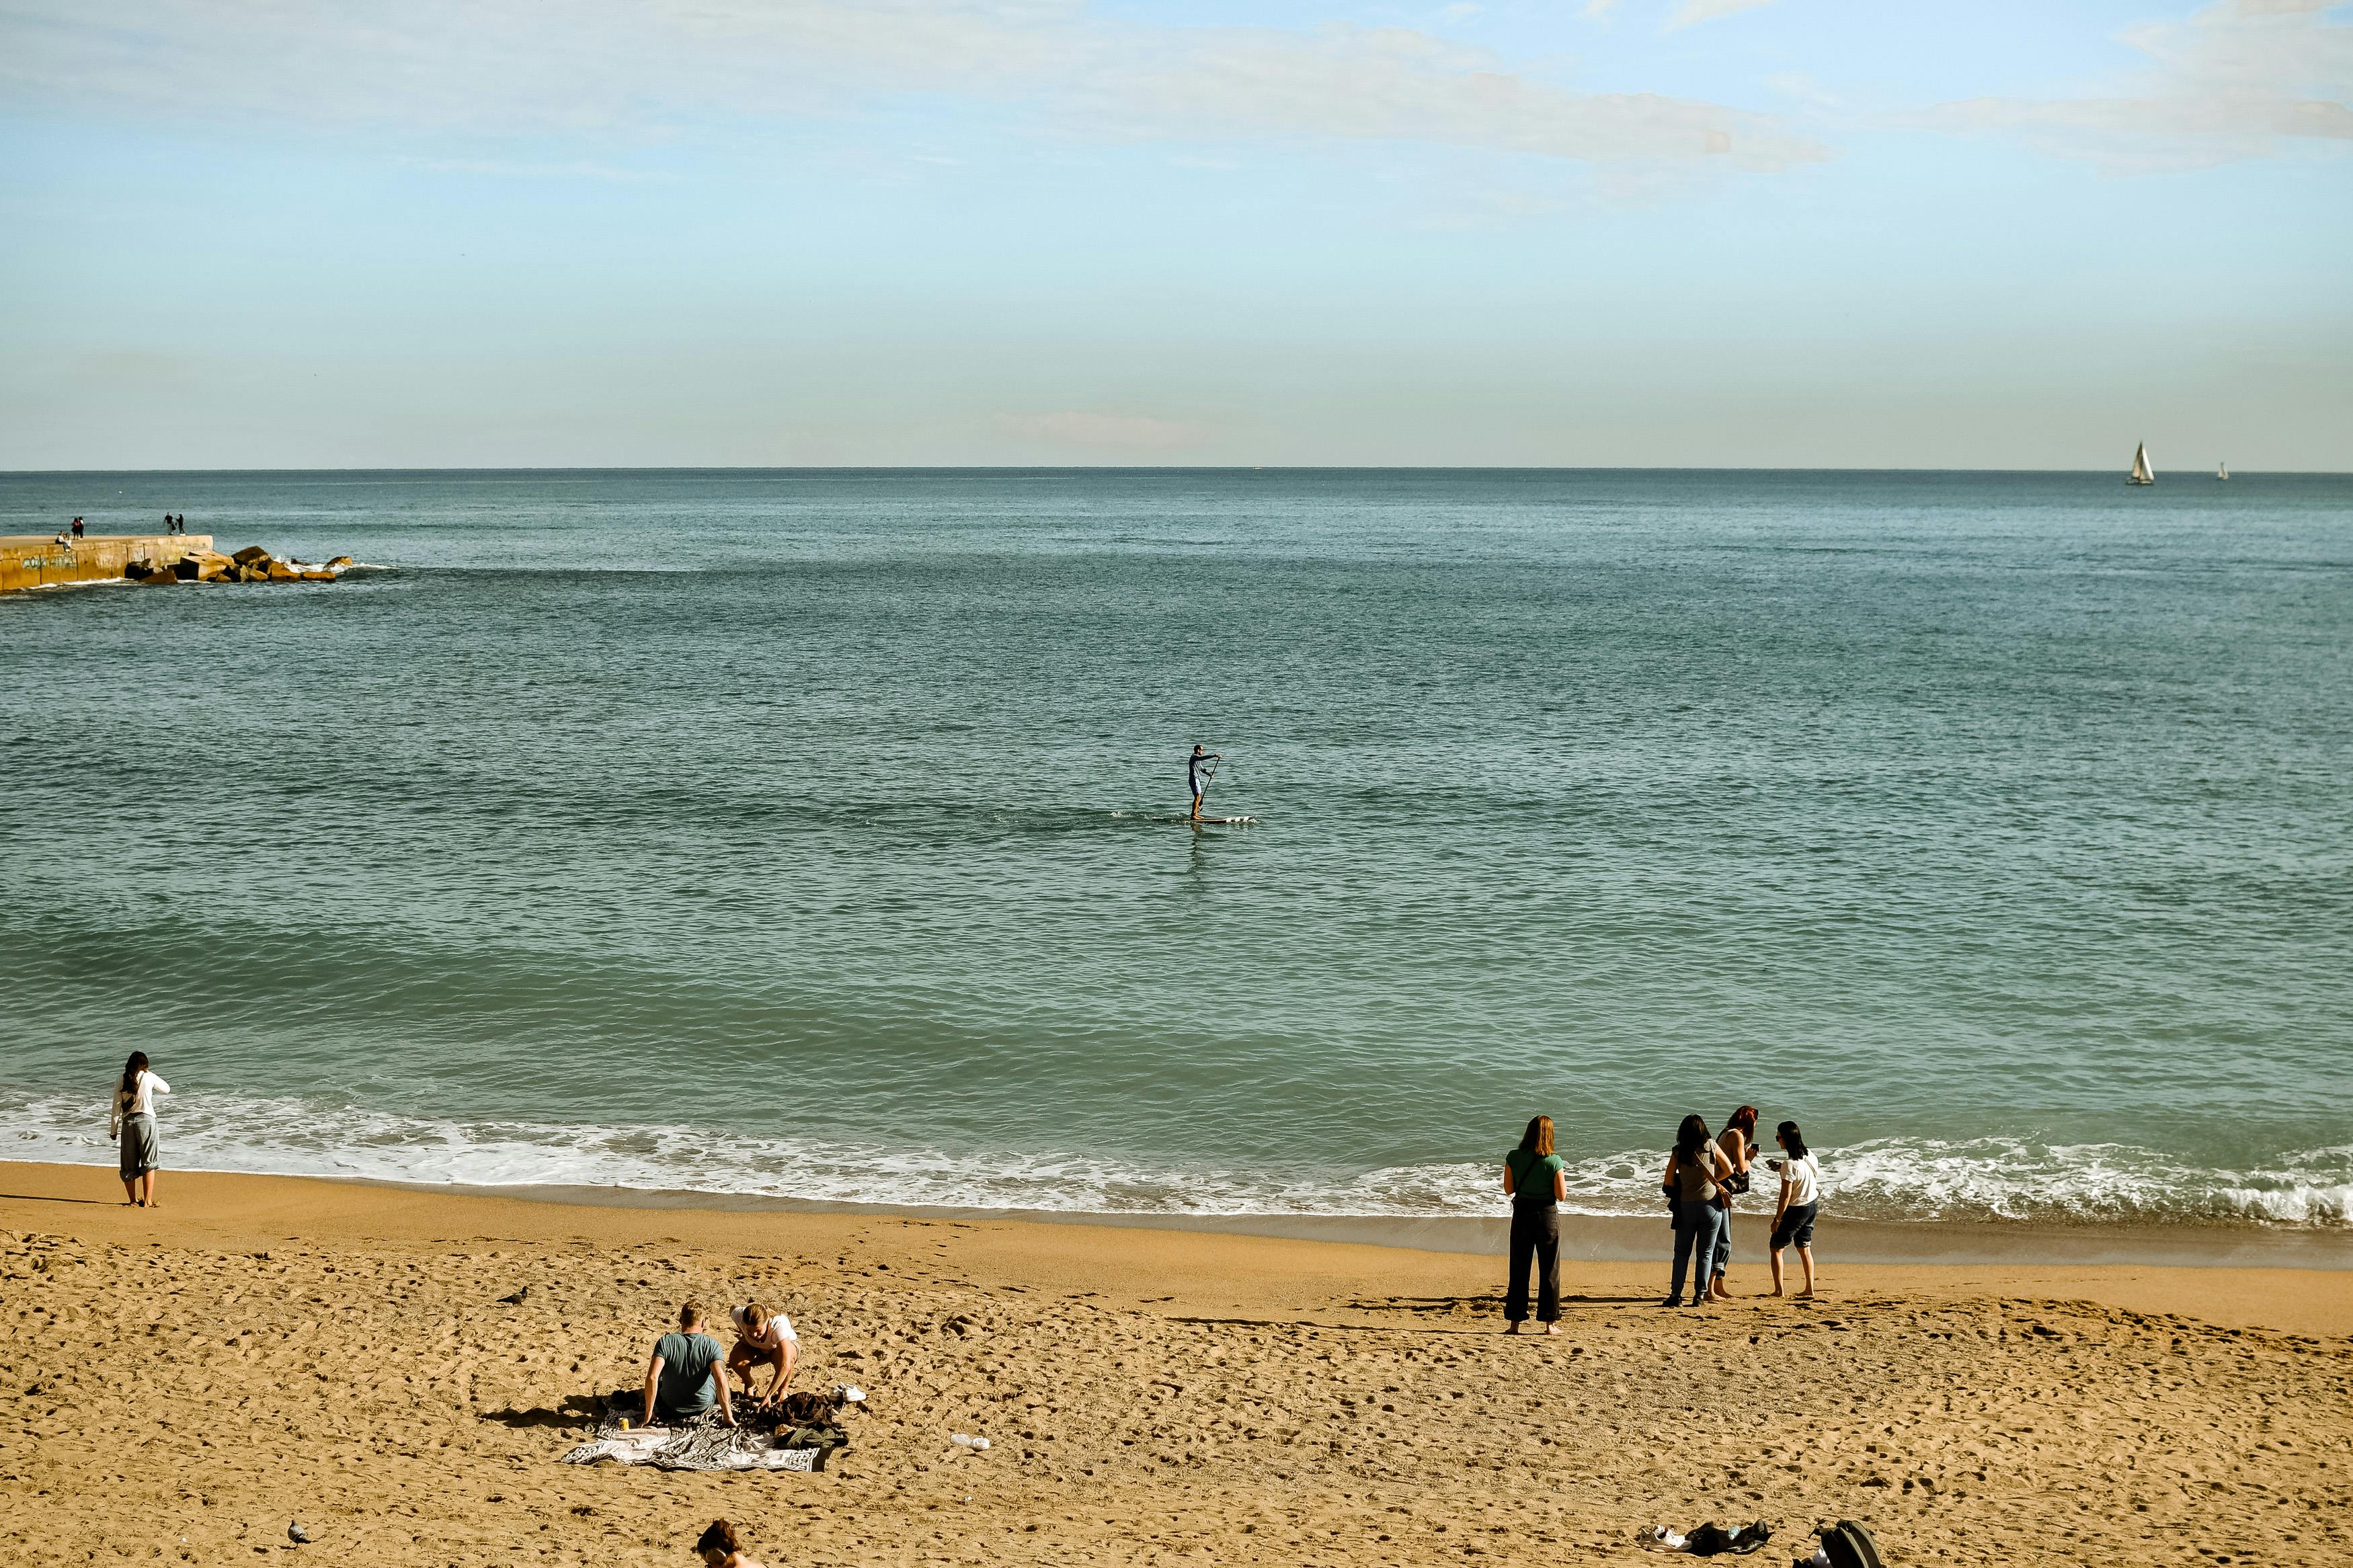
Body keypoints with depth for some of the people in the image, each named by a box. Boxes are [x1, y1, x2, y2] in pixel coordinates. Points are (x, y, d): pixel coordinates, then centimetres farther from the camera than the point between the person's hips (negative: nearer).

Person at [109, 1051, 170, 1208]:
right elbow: (166, 1089, 16)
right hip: (146, 1120, -2)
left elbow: (116, 1108, 3)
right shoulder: (149, 1077, -2)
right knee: (148, 1162, 1)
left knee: (129, 1164, 11)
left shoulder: (122, 1081, 3)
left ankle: (133, 1200, 15)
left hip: (127, 1122, 3)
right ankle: (147, 1201, -5)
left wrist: (113, 1130, 10)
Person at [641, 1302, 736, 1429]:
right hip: (703, 1407, 0)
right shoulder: (712, 1345, -18)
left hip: (670, 1409, 0)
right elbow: (720, 1380, -26)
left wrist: (649, 1414, -18)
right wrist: (728, 1416, -18)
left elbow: (652, 1378, -27)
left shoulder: (665, 1342, -19)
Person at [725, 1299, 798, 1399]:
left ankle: (782, 1390, -8)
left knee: (787, 1354, -39)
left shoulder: (779, 1325, -43)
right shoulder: (739, 1315, -33)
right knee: (735, 1358, -29)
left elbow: (785, 1366, -48)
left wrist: (768, 1396, -50)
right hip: (756, 1349, 3)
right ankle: (749, 1384, 7)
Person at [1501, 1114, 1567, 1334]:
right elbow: (1561, 1195, -10)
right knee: (1549, 1270, 8)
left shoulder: (1514, 1157, -5)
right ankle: (1549, 1322, 9)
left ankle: (1515, 1321, 10)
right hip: (1547, 1215, -2)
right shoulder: (1553, 1161, -12)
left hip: (1522, 1214, 2)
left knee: (1519, 1269, 10)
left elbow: (1508, 1188, 3)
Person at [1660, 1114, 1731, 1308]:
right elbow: (1729, 1170, 4)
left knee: (1682, 1252, 9)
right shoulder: (1711, 1146, -2)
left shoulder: (1678, 1152, -3)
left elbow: (1669, 1181, -1)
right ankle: (1700, 1294, 1)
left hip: (1686, 1206, 0)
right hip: (1710, 1205, 0)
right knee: (1705, 1253, 7)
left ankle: (1675, 1294, 2)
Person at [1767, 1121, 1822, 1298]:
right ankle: (1809, 1289, 17)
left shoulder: (1789, 1165, -27)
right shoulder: (1810, 1155, -3)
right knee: (1804, 1248, 17)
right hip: (1813, 1205, 8)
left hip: (1797, 1210, -8)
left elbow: (1786, 1195, -24)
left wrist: (1777, 1219, -14)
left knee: (1777, 1247, 4)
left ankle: (1778, 1290, 1)